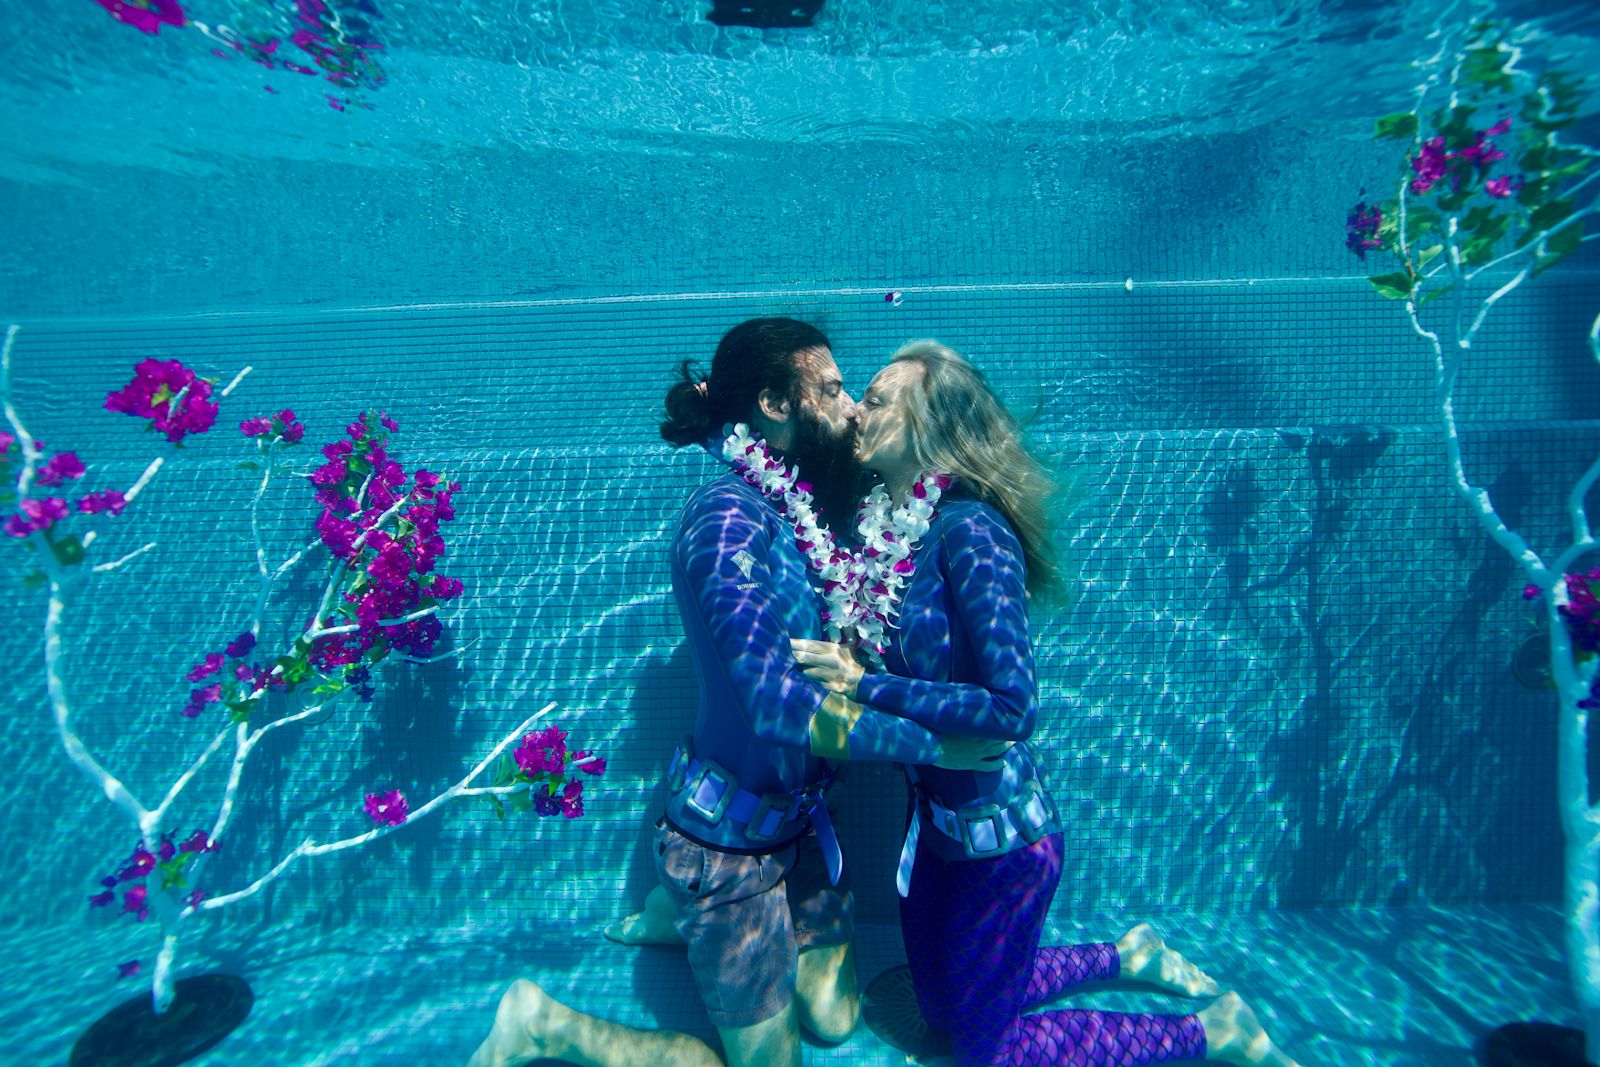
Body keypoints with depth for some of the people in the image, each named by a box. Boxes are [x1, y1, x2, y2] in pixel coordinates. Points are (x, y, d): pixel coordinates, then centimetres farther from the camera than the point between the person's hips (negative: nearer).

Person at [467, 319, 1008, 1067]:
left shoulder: (791, 512, 1)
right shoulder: (728, 515, -26)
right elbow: (779, 704, -33)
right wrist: (933, 745, -25)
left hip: (793, 820, 8)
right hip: (732, 841, -8)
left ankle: (680, 910, 34)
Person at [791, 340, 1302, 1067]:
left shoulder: (968, 529, -26)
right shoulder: (879, 518, -6)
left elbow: (1011, 708, -29)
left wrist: (864, 686, -26)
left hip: (997, 829, -7)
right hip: (930, 811, 7)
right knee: (940, 1008, 28)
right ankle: (1127, 956, 41)